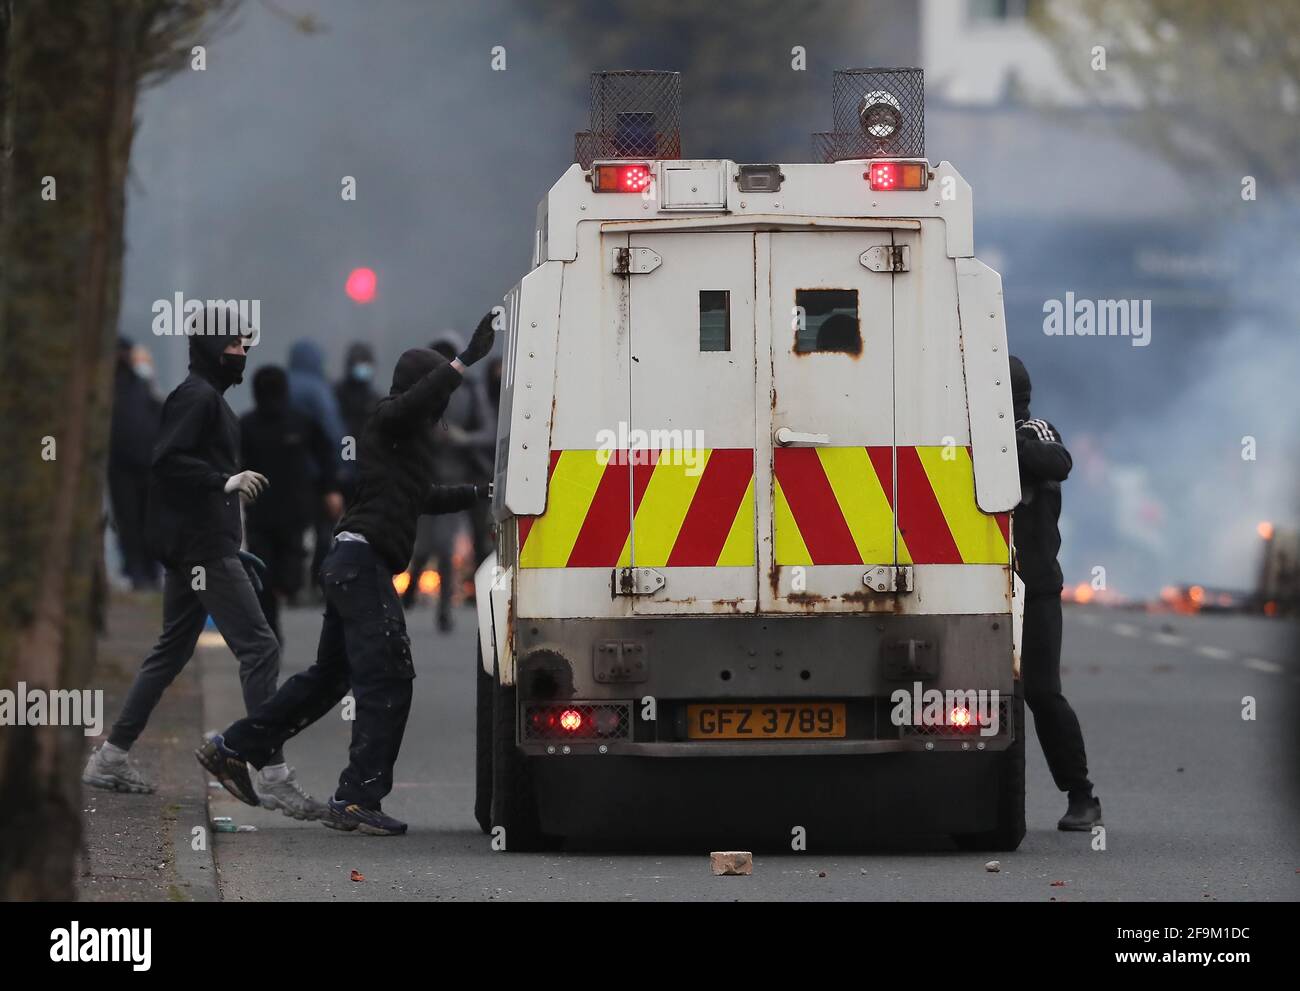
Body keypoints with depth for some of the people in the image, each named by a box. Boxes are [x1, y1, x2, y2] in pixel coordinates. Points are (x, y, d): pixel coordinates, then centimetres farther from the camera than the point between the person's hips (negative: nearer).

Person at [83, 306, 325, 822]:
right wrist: (225, 481, -24)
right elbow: (167, 460, -22)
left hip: (191, 548, 11)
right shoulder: (197, 397, -12)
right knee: (259, 647, -13)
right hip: (204, 547, -11)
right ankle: (273, 775, -18)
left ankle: (111, 758, 21)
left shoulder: (206, 397, 19)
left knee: (173, 649, 17)